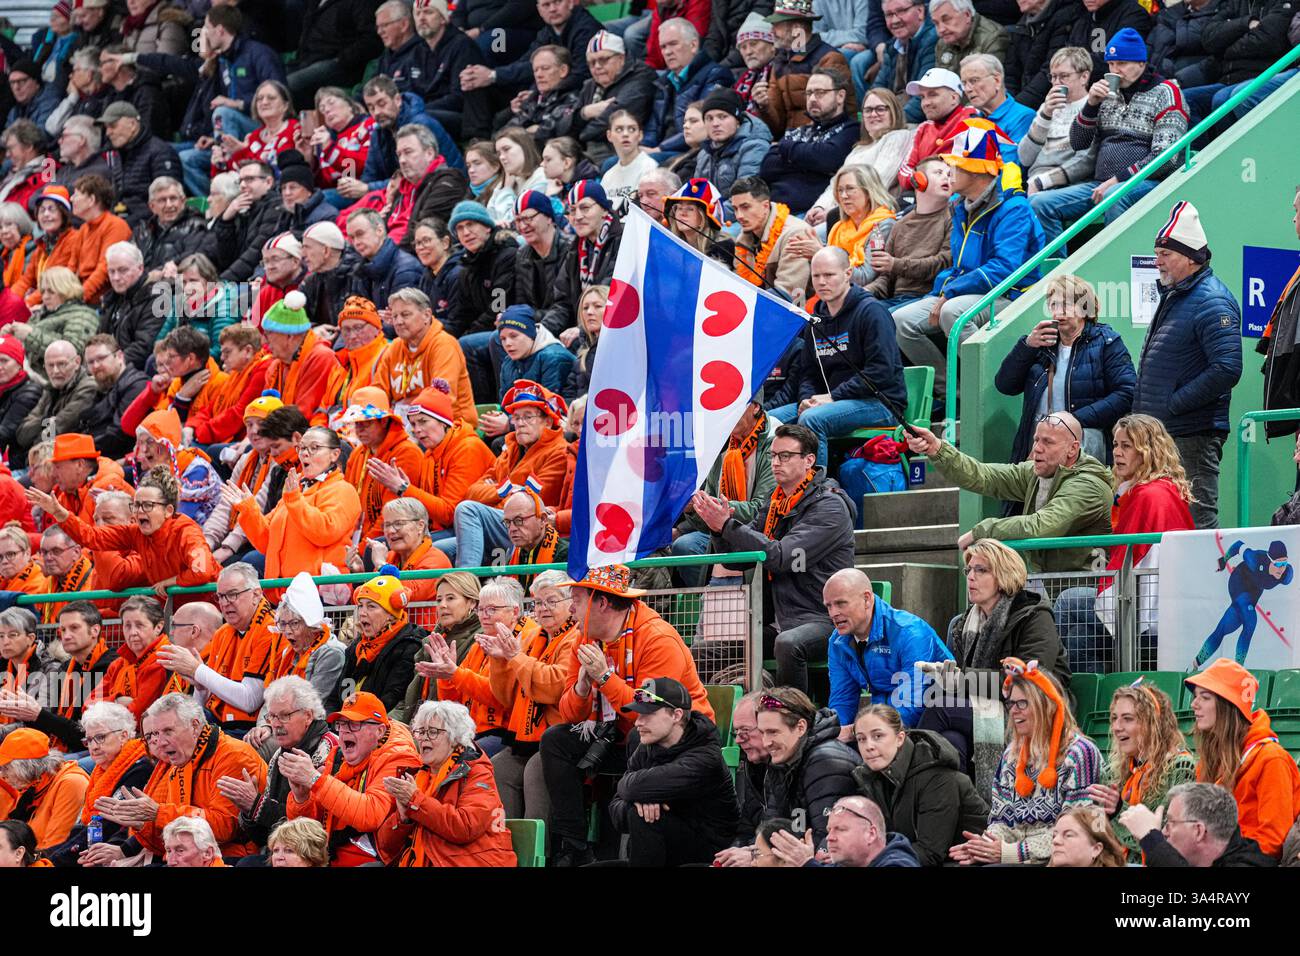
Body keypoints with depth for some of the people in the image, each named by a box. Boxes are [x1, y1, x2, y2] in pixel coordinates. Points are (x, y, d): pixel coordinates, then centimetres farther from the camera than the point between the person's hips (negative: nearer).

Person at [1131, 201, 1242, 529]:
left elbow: (1227, 369, -25)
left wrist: (1174, 404, -20)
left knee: (1199, 521, -8)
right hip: (1161, 433, 10)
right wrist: (1146, 412, 14)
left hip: (1193, 437, -10)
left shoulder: (1212, 302, -15)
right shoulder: (1173, 295, 17)